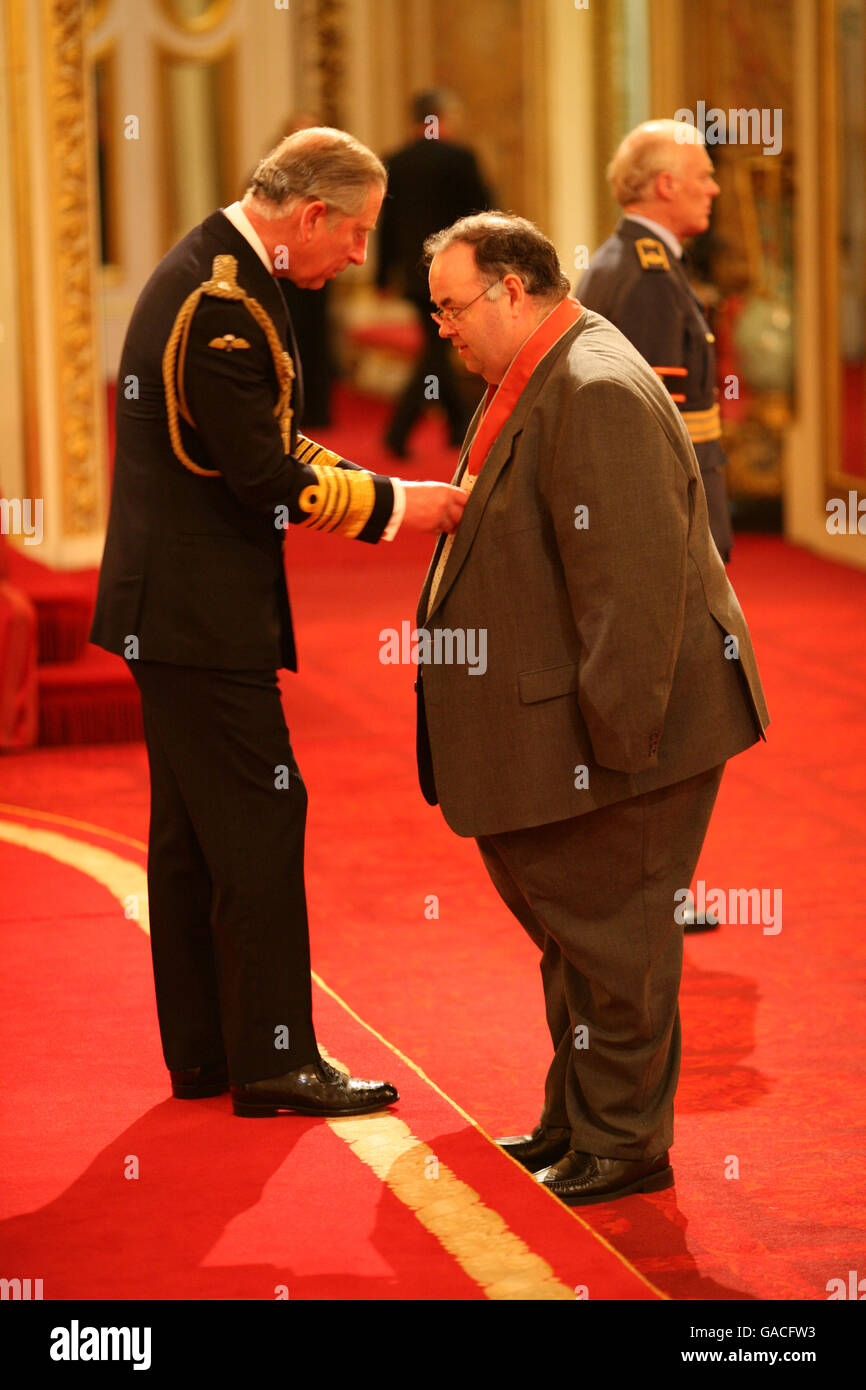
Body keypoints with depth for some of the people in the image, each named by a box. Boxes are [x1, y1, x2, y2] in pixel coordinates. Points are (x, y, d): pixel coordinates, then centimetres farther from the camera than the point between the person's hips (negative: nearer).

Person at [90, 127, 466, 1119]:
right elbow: (264, 475, -21)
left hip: (173, 608, 11)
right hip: (203, 614, -11)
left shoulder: (212, 272, 13)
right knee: (258, 822, -5)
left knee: (191, 832, 13)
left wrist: (377, 489, 8)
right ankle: (272, 1055, 1)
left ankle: (200, 1051, 20)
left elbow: (268, 442, 19)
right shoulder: (221, 301, -20)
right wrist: (393, 505, -11)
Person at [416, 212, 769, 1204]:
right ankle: (575, 1119, 32)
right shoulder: (530, 379, 12)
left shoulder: (597, 392, -22)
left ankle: (623, 1144, 12)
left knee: (609, 935, 0)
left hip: (622, 725, -11)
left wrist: (616, 735, -25)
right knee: (563, 919, 19)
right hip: (551, 735, 11)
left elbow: (634, 582, -26)